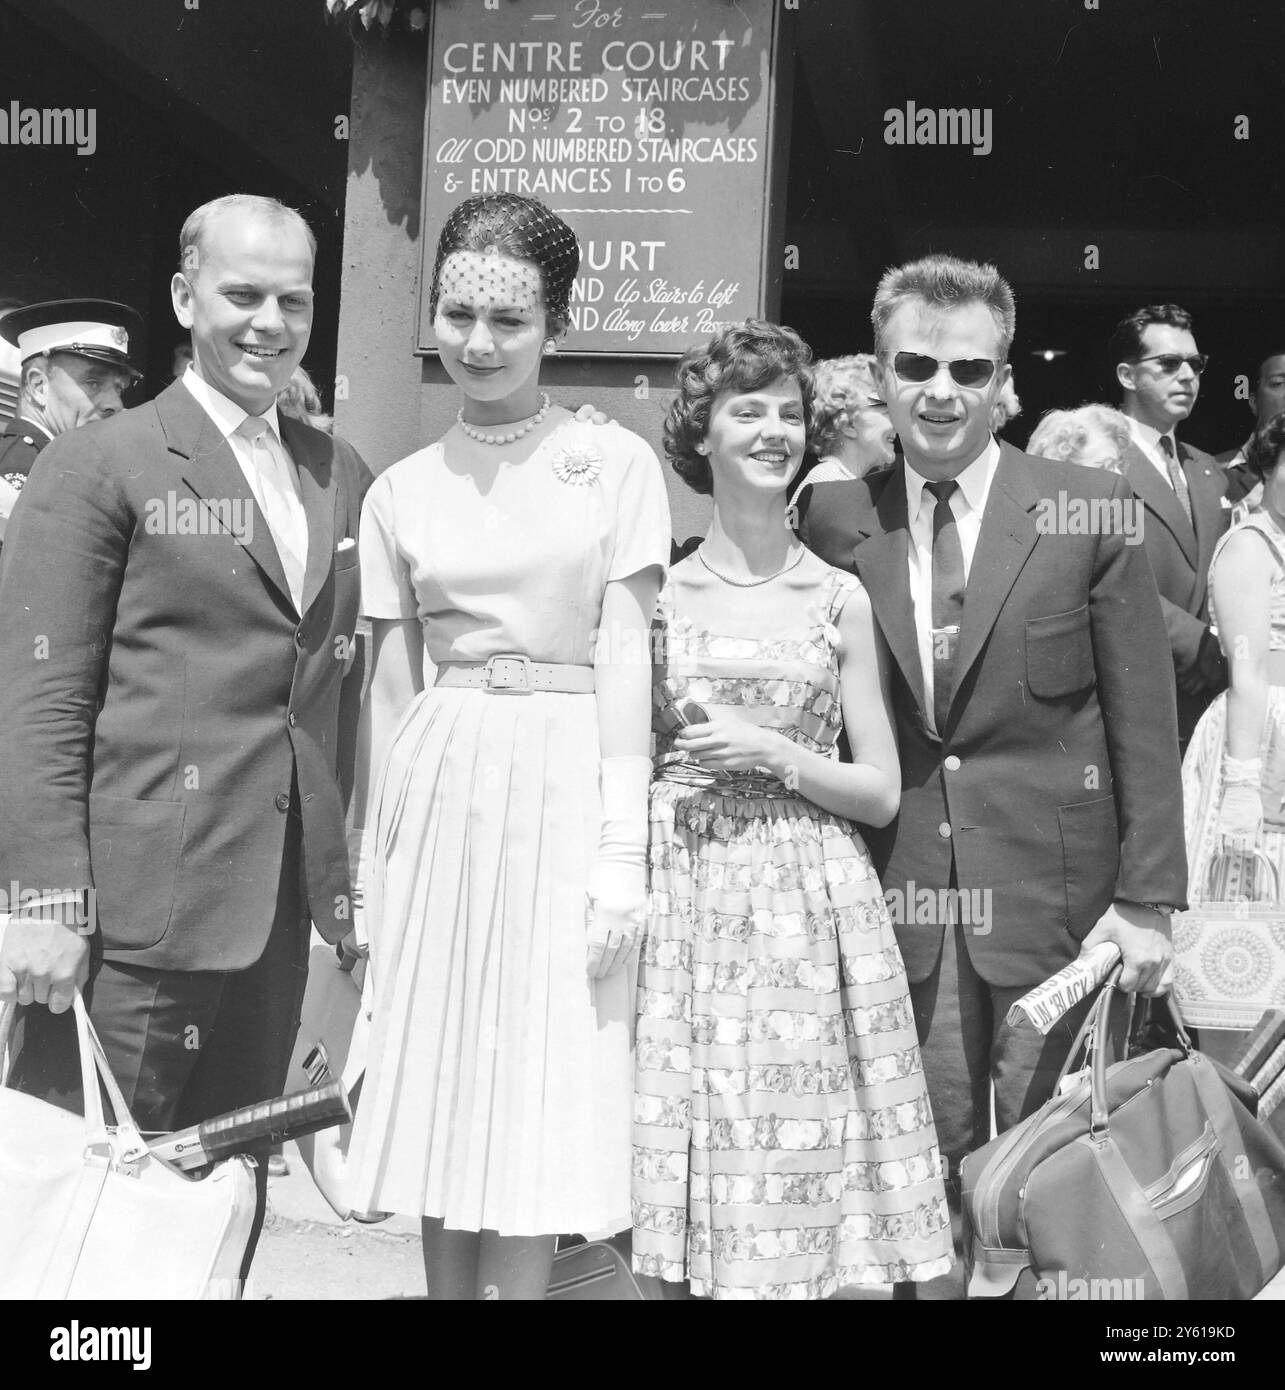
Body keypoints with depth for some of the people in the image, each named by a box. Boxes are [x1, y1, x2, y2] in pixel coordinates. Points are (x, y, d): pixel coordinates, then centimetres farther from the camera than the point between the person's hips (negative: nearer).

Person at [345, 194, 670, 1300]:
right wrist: (375, 870, 8)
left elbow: (624, 660, -4)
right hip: (439, 793, 3)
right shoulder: (402, 491, 8)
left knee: (538, 1114, 1)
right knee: (441, 1106, 9)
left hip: (566, 786, -3)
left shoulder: (617, 463, 1)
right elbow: (390, 688, 10)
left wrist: (623, 849, -11)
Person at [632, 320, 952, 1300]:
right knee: (697, 1180, 3)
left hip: (811, 912, 0)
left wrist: (771, 752, -8)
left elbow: (880, 794, 5)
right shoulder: (656, 592, 4)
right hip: (683, 903, 0)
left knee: (802, 1193, 3)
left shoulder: (841, 600, 5)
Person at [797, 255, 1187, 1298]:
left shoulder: (1090, 509, -5)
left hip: (1050, 884, -2)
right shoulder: (836, 518, 2)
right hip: (899, 889, 2)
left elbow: (1144, 719, -3)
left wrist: (1147, 897, -6)